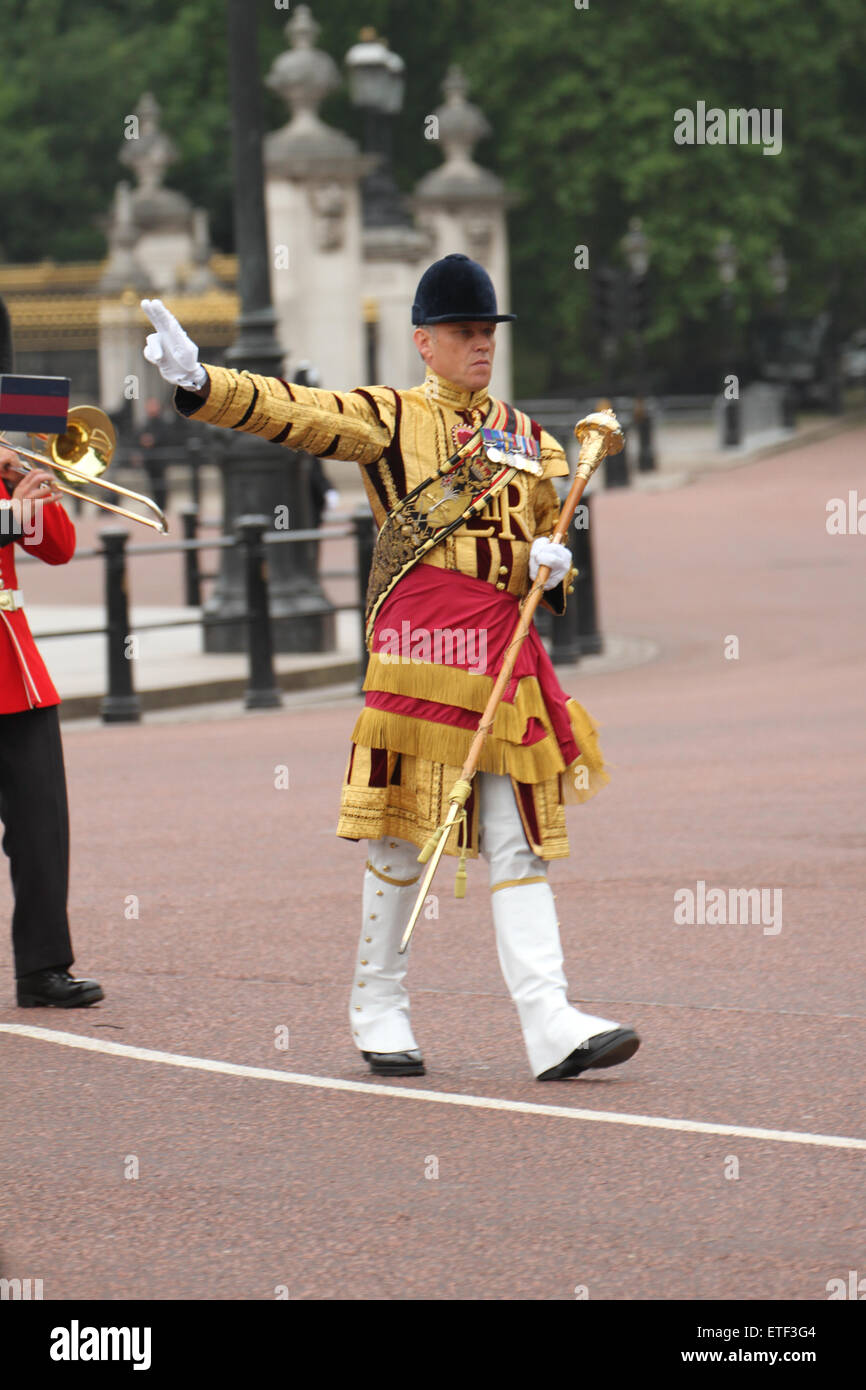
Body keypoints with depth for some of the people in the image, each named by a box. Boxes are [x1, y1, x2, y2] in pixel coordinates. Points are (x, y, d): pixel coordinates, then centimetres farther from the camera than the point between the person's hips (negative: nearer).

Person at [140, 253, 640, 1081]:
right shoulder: (389, 419, 3)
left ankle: (550, 1024, -6)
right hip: (420, 648, -4)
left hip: (509, 653, 4)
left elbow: (551, 541, 24)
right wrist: (198, 381, -28)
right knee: (403, 827, 1)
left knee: (521, 838, 0)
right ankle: (378, 1005, 14)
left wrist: (550, 568, -1)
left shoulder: (527, 439, 18)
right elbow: (293, 413, -12)